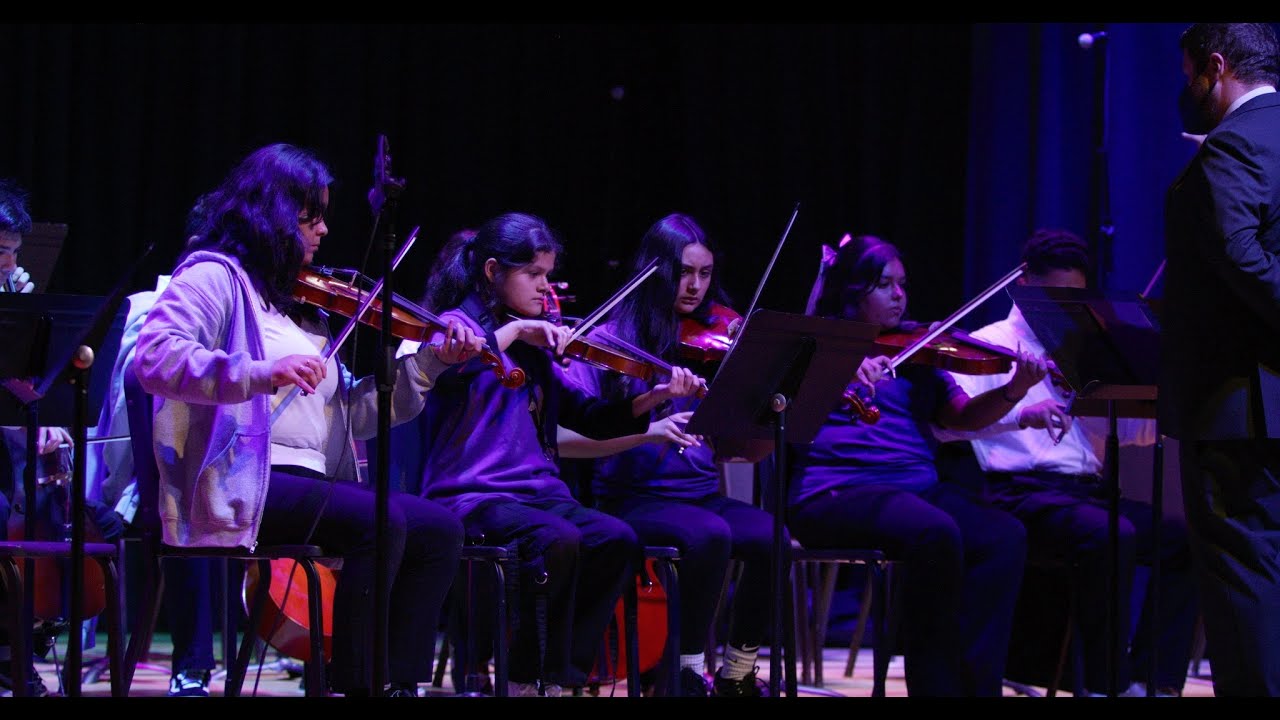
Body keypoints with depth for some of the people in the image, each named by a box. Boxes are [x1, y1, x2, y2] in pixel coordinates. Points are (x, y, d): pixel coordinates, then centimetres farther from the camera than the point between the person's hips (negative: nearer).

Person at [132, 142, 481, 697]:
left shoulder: (303, 305, 23)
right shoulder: (215, 277, 0)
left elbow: (351, 414, 19)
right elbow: (154, 358, -19)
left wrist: (429, 361, 11)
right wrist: (262, 372, -29)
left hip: (310, 481, 8)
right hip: (240, 482, -8)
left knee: (439, 530, -5)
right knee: (379, 520, -28)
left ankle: (399, 683, -8)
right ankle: (357, 683, -24)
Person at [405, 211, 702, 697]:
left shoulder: (537, 346, 20)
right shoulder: (459, 324, 1)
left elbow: (590, 419, 18)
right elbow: (444, 365, -25)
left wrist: (656, 396, 4)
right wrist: (514, 329, -21)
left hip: (538, 492, 7)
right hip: (470, 496, -6)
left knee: (616, 540, -20)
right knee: (559, 541, -33)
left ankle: (558, 674, -11)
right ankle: (530, 678, -15)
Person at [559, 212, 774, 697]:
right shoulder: (610, 341, -1)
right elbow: (562, 438, -12)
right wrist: (645, 433, -24)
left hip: (704, 493, 4)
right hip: (634, 501, -4)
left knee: (772, 538, -28)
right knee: (710, 535, -35)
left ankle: (738, 674, -8)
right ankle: (687, 669, -16)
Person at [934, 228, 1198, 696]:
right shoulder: (993, 345, 4)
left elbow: (1132, 433, 14)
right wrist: (1019, 414, -31)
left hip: (1089, 492, 6)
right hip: (1023, 494, -6)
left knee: (1188, 536, -17)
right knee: (1112, 535, -34)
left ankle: (1153, 679, -15)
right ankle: (1107, 682, -23)